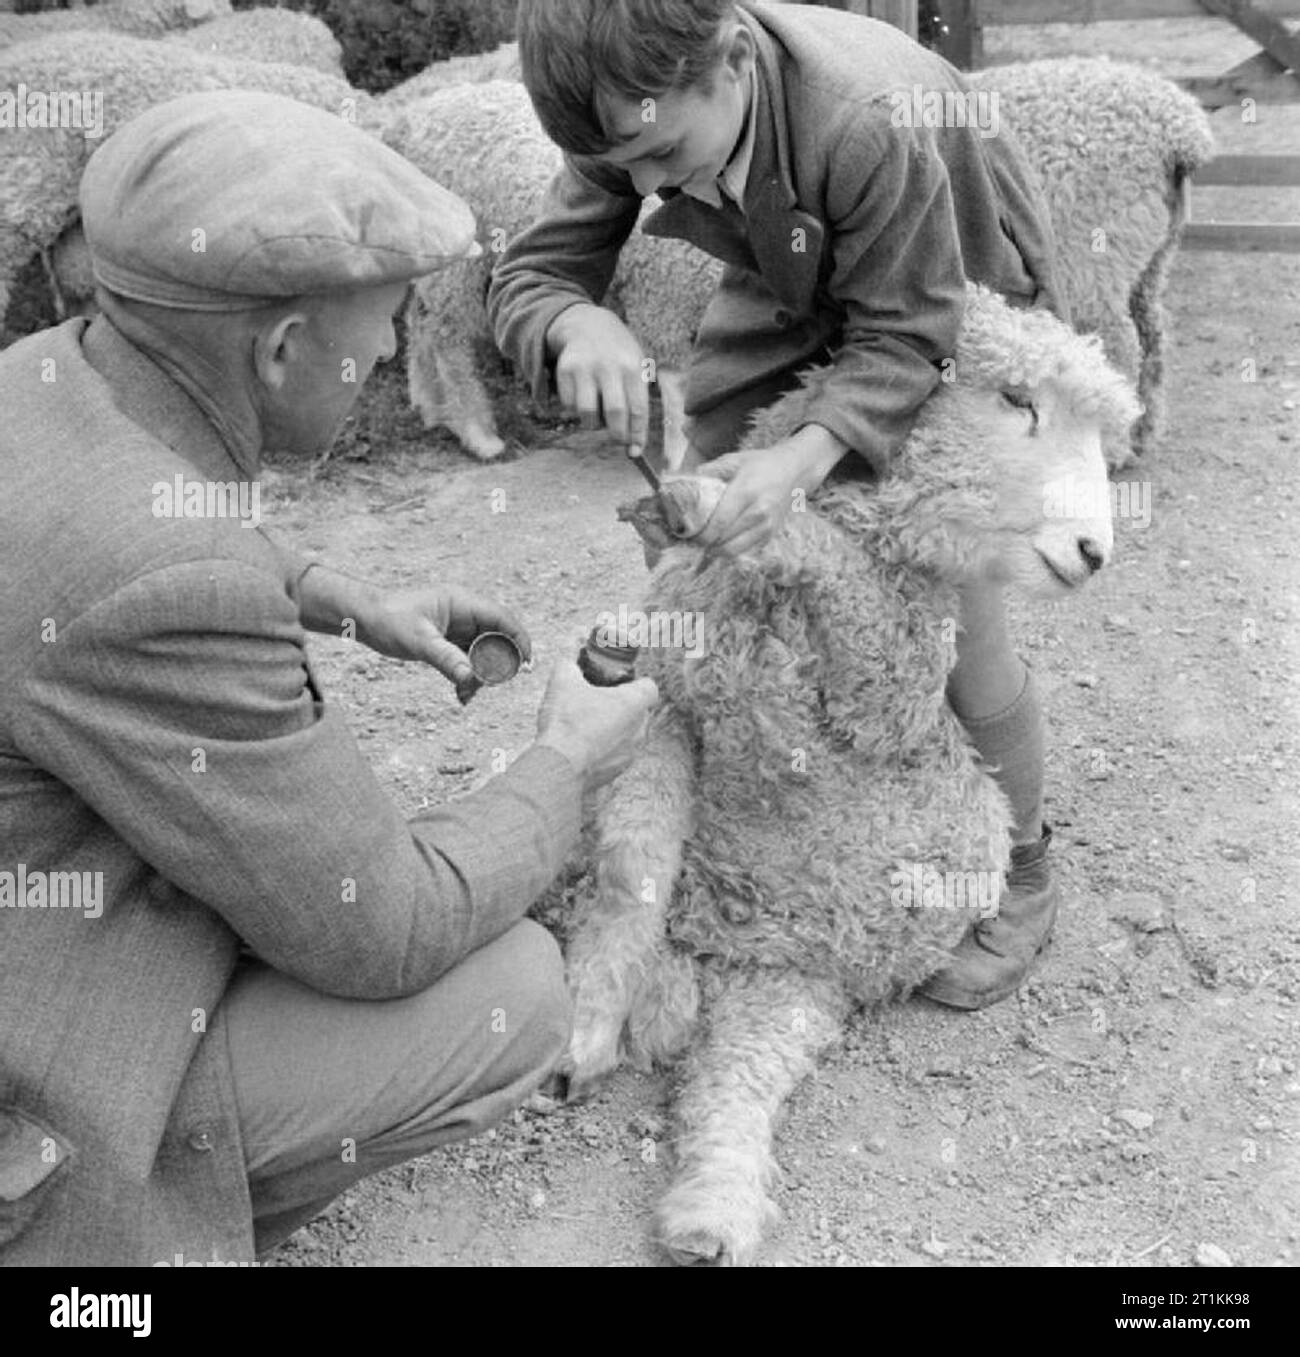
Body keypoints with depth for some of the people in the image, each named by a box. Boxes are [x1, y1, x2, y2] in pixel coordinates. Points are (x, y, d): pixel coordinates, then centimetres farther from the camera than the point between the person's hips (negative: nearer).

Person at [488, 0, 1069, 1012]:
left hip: (955, 296, -5)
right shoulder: (639, 109, -23)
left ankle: (1020, 877, 14)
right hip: (798, 291, 6)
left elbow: (905, 340, -31)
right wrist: (578, 322, -44)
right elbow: (527, 276, -20)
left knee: (954, 612, -10)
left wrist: (803, 461, -47)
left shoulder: (869, 123, -40)